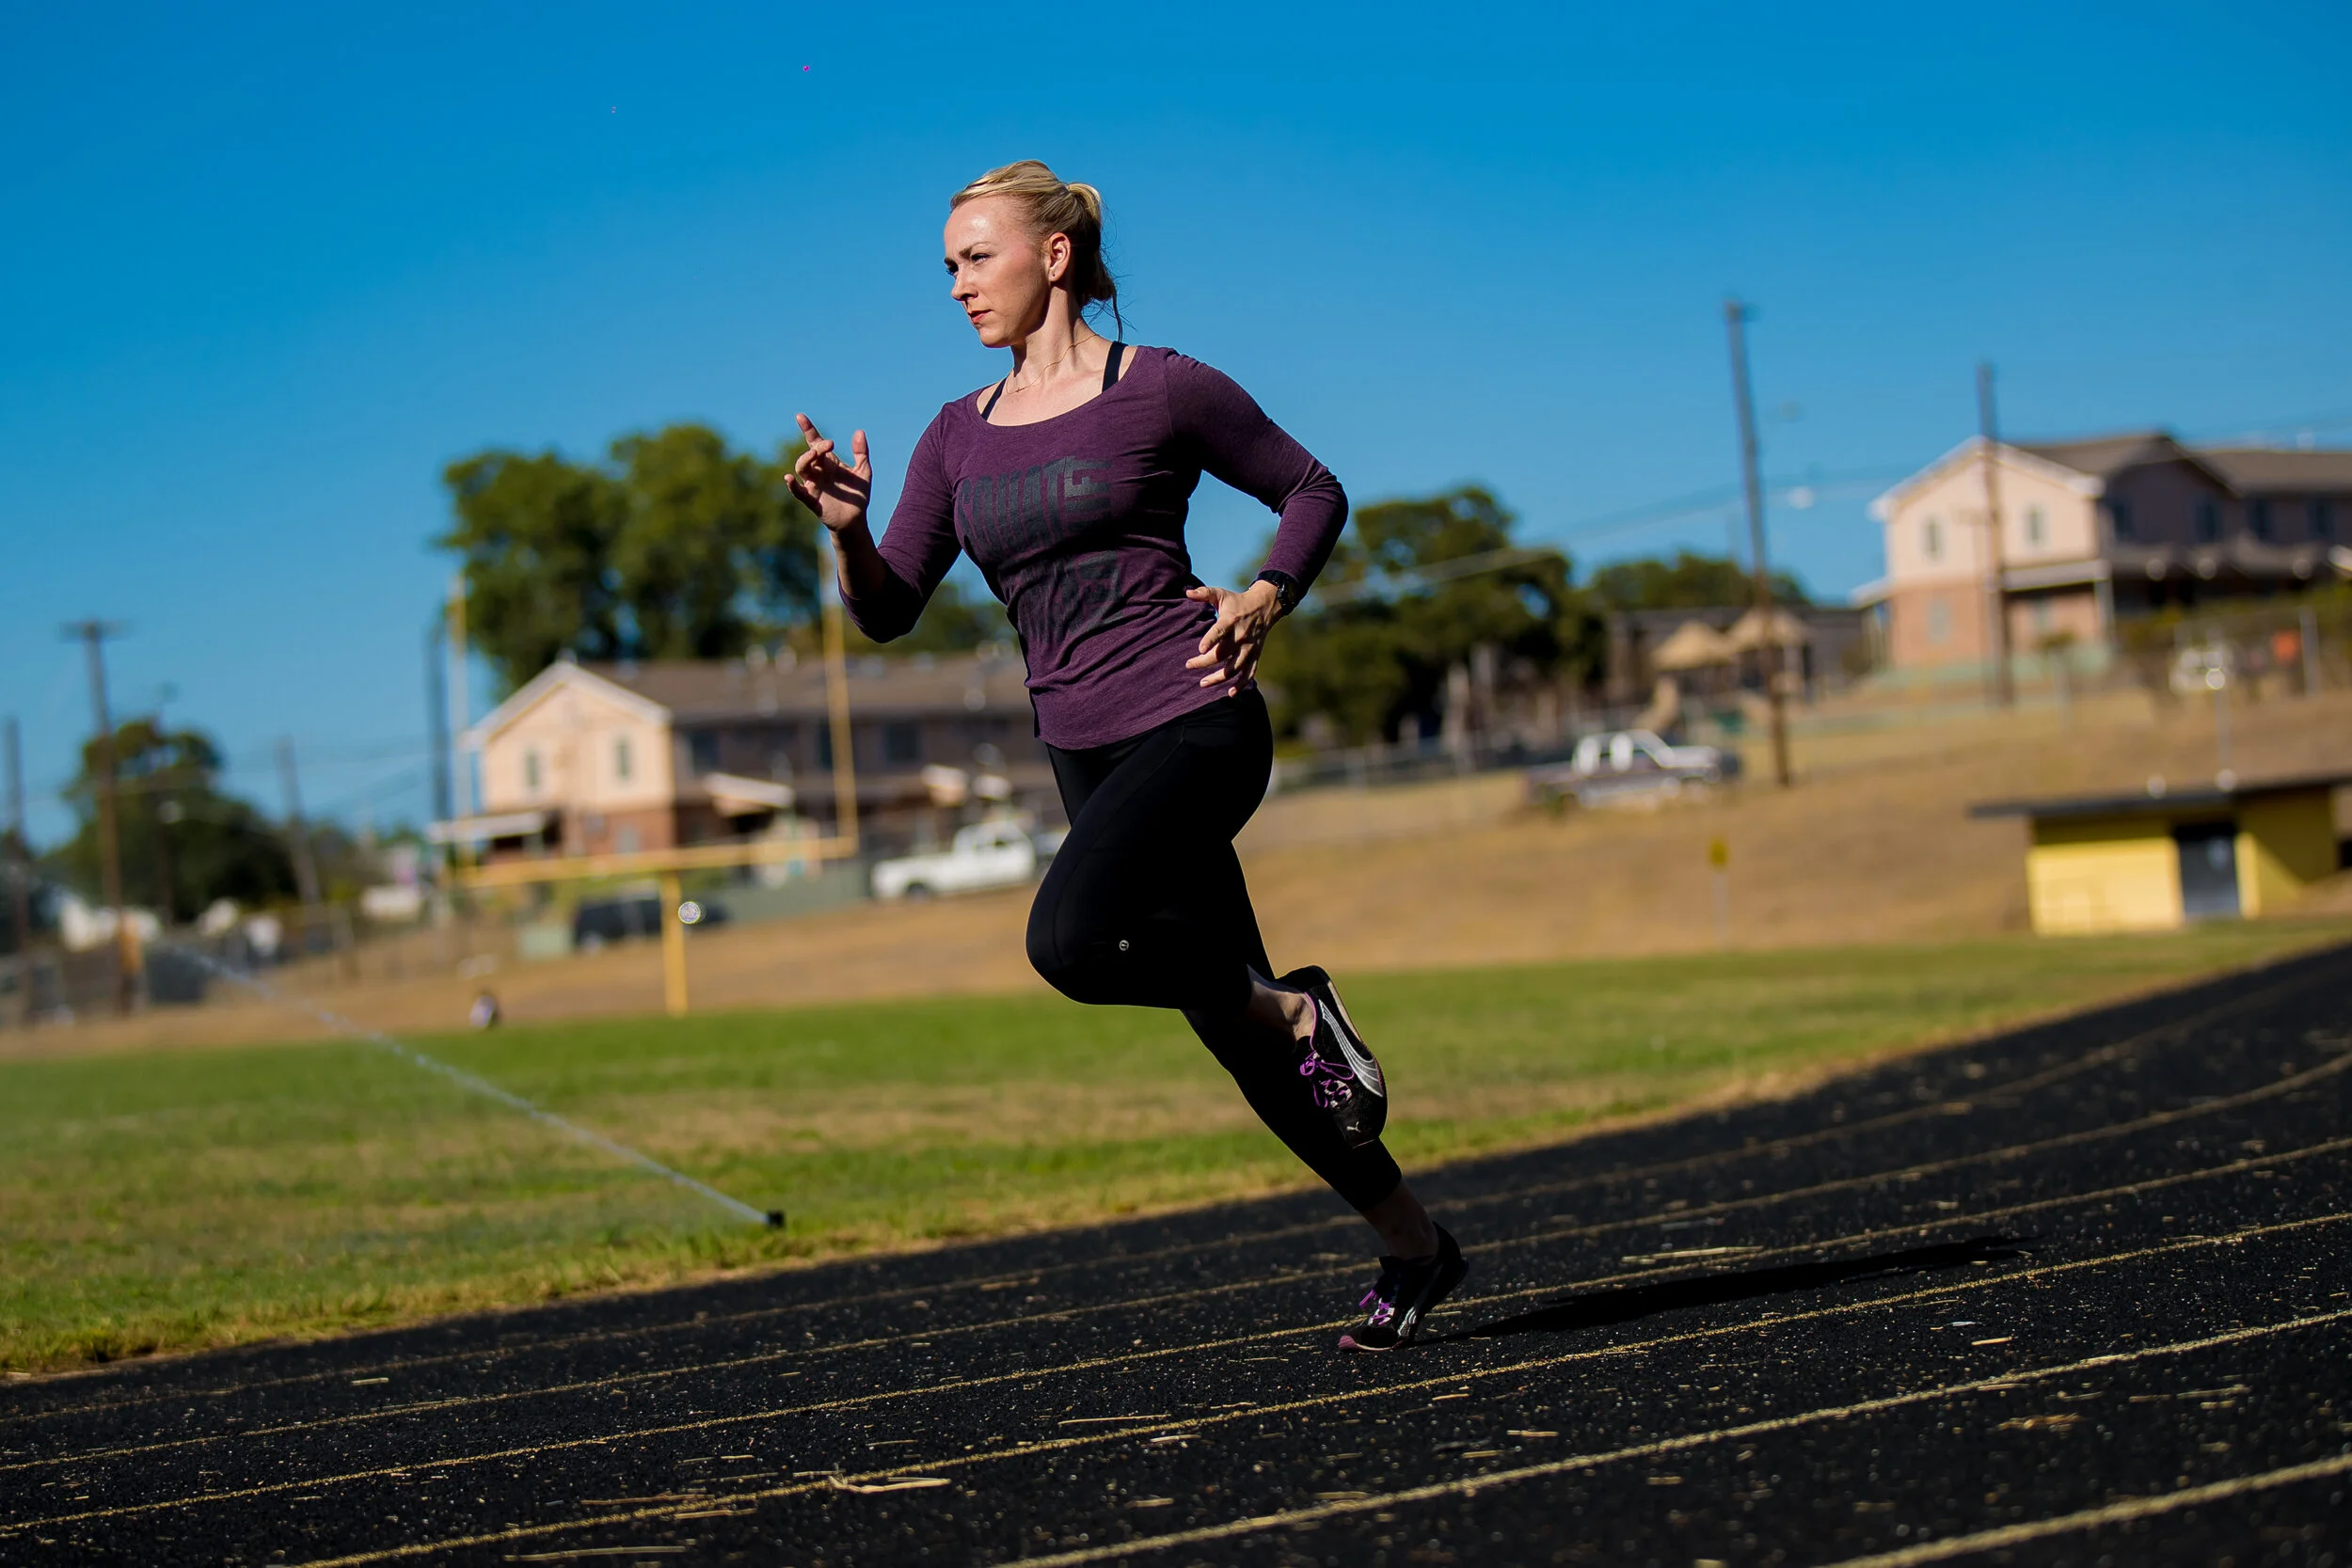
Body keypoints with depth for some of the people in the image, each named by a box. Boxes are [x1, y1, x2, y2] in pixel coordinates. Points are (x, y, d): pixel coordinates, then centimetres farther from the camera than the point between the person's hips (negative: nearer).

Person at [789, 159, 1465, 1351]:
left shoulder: (1161, 390, -4)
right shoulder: (959, 437, 11)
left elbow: (1315, 492, 6)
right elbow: (888, 611, 7)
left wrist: (1265, 598, -9)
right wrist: (846, 529, -11)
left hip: (1195, 723, -6)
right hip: (1084, 750, 6)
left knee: (1068, 939, -30)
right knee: (1238, 1031, 8)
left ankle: (1295, 1010, -6)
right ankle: (1412, 1248, 23)